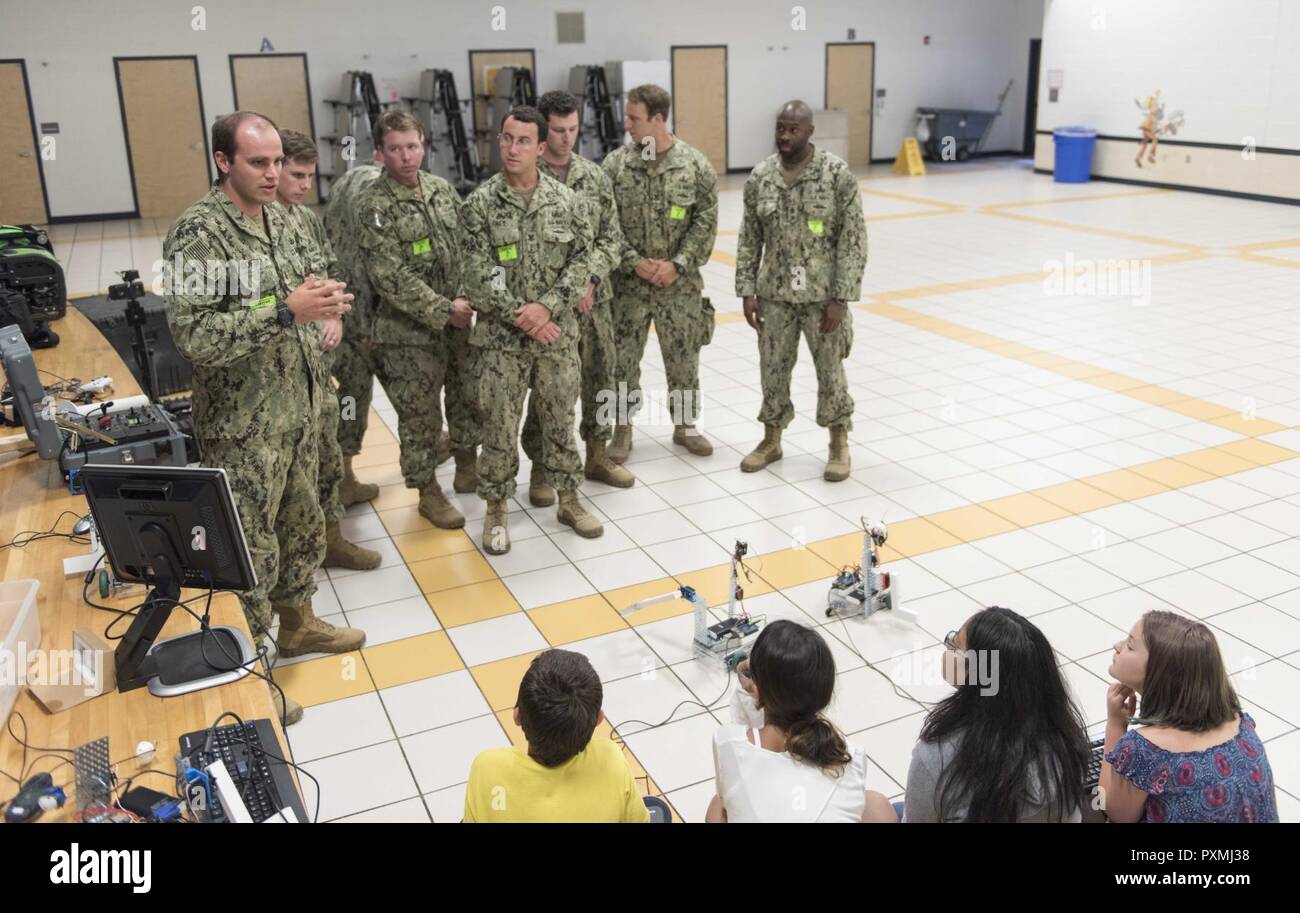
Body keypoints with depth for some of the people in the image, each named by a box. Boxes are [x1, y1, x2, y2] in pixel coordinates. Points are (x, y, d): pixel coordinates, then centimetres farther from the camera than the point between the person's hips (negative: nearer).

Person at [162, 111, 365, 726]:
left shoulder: (275, 217, 7)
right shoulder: (198, 232, -19)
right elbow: (193, 335, -27)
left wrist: (318, 303, 0)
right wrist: (287, 312, -32)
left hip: (298, 409, 8)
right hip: (243, 424, -8)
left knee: (302, 524, 22)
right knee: (250, 548, 4)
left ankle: (296, 622, 43)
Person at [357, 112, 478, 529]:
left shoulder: (442, 189, 5)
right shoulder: (376, 205, -13)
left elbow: (466, 247, 11)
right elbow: (390, 276, -18)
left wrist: (469, 298, -3)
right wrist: (443, 310, -18)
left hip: (457, 321, 6)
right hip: (409, 331, -6)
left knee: (470, 398, 16)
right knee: (420, 415, 4)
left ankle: (468, 468, 36)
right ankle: (428, 492, 19)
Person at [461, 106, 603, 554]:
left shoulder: (565, 200, 1)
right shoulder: (480, 203, -6)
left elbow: (582, 261, -1)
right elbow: (478, 275, -10)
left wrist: (547, 306, -15)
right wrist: (522, 317, -16)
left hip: (558, 333, 2)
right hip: (501, 337, -2)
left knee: (560, 419, 13)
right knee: (499, 426, 5)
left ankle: (569, 499, 29)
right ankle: (496, 510, 21)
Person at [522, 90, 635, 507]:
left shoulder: (594, 176, 6)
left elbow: (612, 237, 6)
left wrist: (591, 277, -10)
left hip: (593, 298, 4)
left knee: (600, 378, 12)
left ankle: (597, 456, 29)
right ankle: (540, 468, 17)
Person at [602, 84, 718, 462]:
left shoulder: (694, 164, -4)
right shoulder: (615, 164, -3)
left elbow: (706, 221, -4)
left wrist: (678, 264, -13)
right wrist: (635, 262, -12)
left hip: (681, 285, 0)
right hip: (628, 283, 0)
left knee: (683, 357, 11)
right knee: (623, 358, 6)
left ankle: (685, 424, 29)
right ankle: (622, 428, 22)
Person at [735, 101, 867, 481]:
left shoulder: (838, 174, -11)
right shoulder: (759, 176, 0)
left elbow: (853, 240, -11)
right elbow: (749, 239, 5)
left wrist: (840, 298, -14)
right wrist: (747, 291, 0)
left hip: (822, 294, -3)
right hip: (774, 293, 3)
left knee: (830, 370, 7)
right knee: (773, 369, 12)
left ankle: (839, 445, 24)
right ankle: (771, 440, 30)